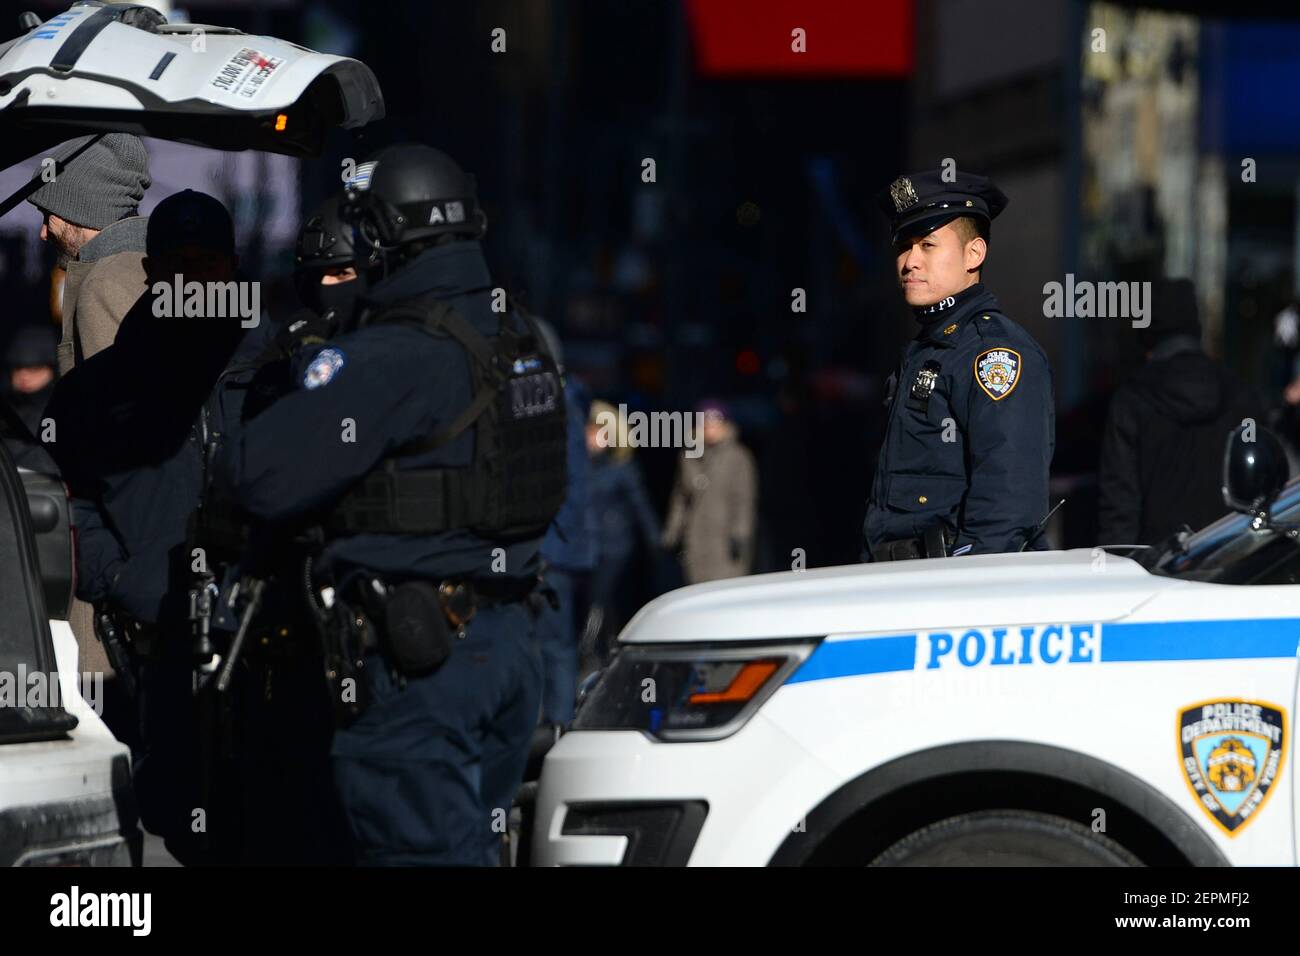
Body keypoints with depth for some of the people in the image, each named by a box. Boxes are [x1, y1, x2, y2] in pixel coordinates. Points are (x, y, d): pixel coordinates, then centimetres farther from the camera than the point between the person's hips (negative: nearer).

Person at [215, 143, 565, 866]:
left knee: (426, 851, -5)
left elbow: (264, 478, -20)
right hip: (512, 642, 9)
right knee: (474, 847, 16)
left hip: (416, 659, -8)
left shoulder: (387, 359, -17)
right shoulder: (522, 342, 11)